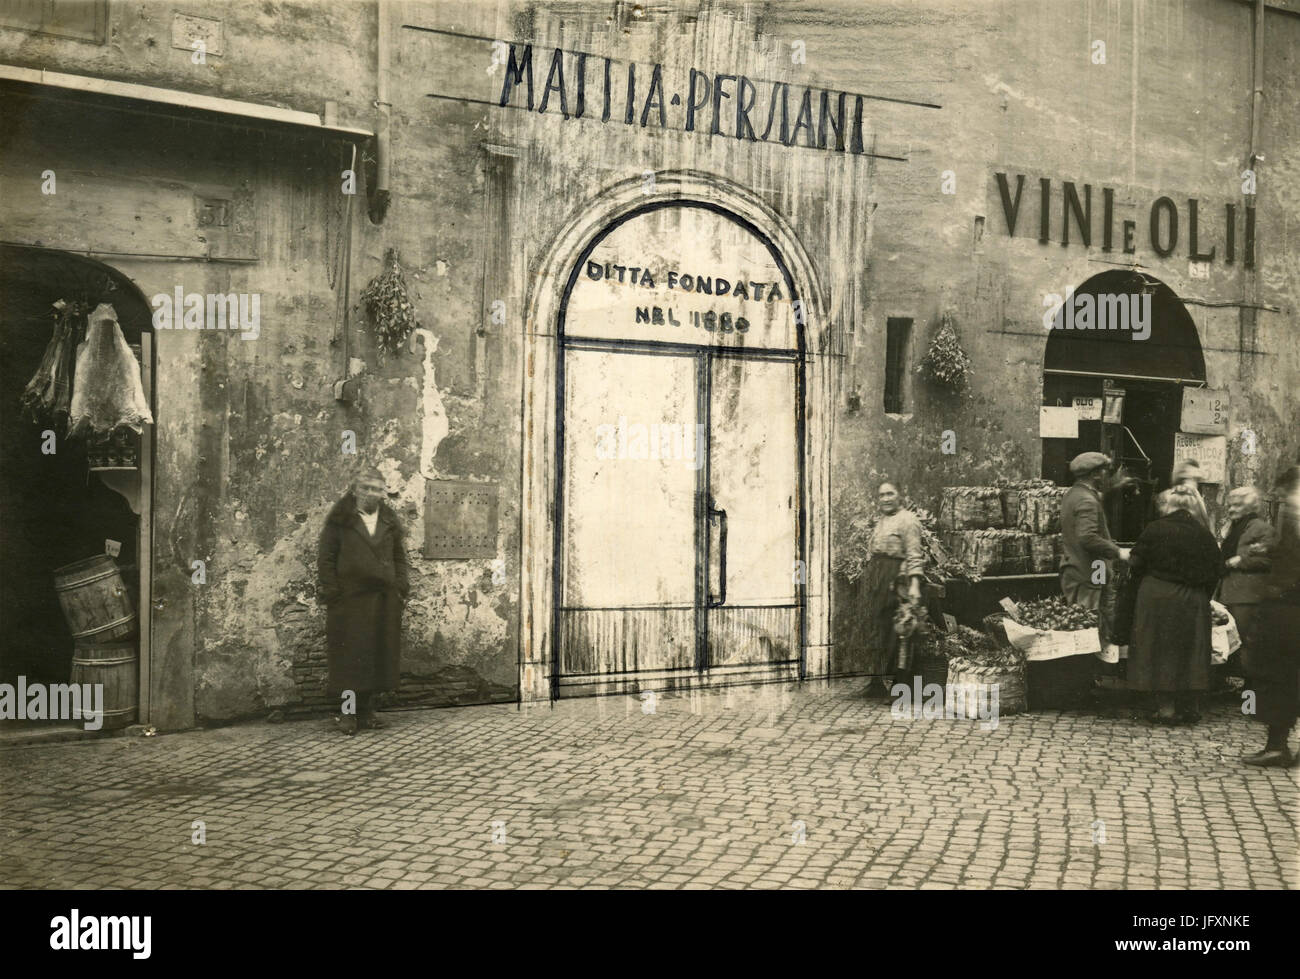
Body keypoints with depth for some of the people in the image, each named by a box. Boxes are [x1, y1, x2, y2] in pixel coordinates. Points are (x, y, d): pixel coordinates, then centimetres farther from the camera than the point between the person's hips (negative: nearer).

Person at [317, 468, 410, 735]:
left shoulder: (390, 522, 14)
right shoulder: (340, 521, 2)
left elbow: (399, 557, 19)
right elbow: (325, 558, 1)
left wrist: (401, 587, 6)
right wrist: (331, 592, -7)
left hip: (384, 601, 4)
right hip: (349, 600, -4)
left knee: (379, 655, 4)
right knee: (350, 656, -3)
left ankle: (367, 710, 14)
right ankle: (348, 712, 5)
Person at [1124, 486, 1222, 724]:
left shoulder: (1154, 530, -7)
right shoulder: (1205, 536, 1)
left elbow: (1136, 565, -3)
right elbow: (1213, 574, 4)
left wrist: (1141, 589, 13)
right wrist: (1201, 596, 16)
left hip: (1156, 599, -3)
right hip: (1193, 603, 3)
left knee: (1160, 652, 4)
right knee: (1189, 652, 12)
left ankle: (1166, 708, 4)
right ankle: (1188, 707, 18)